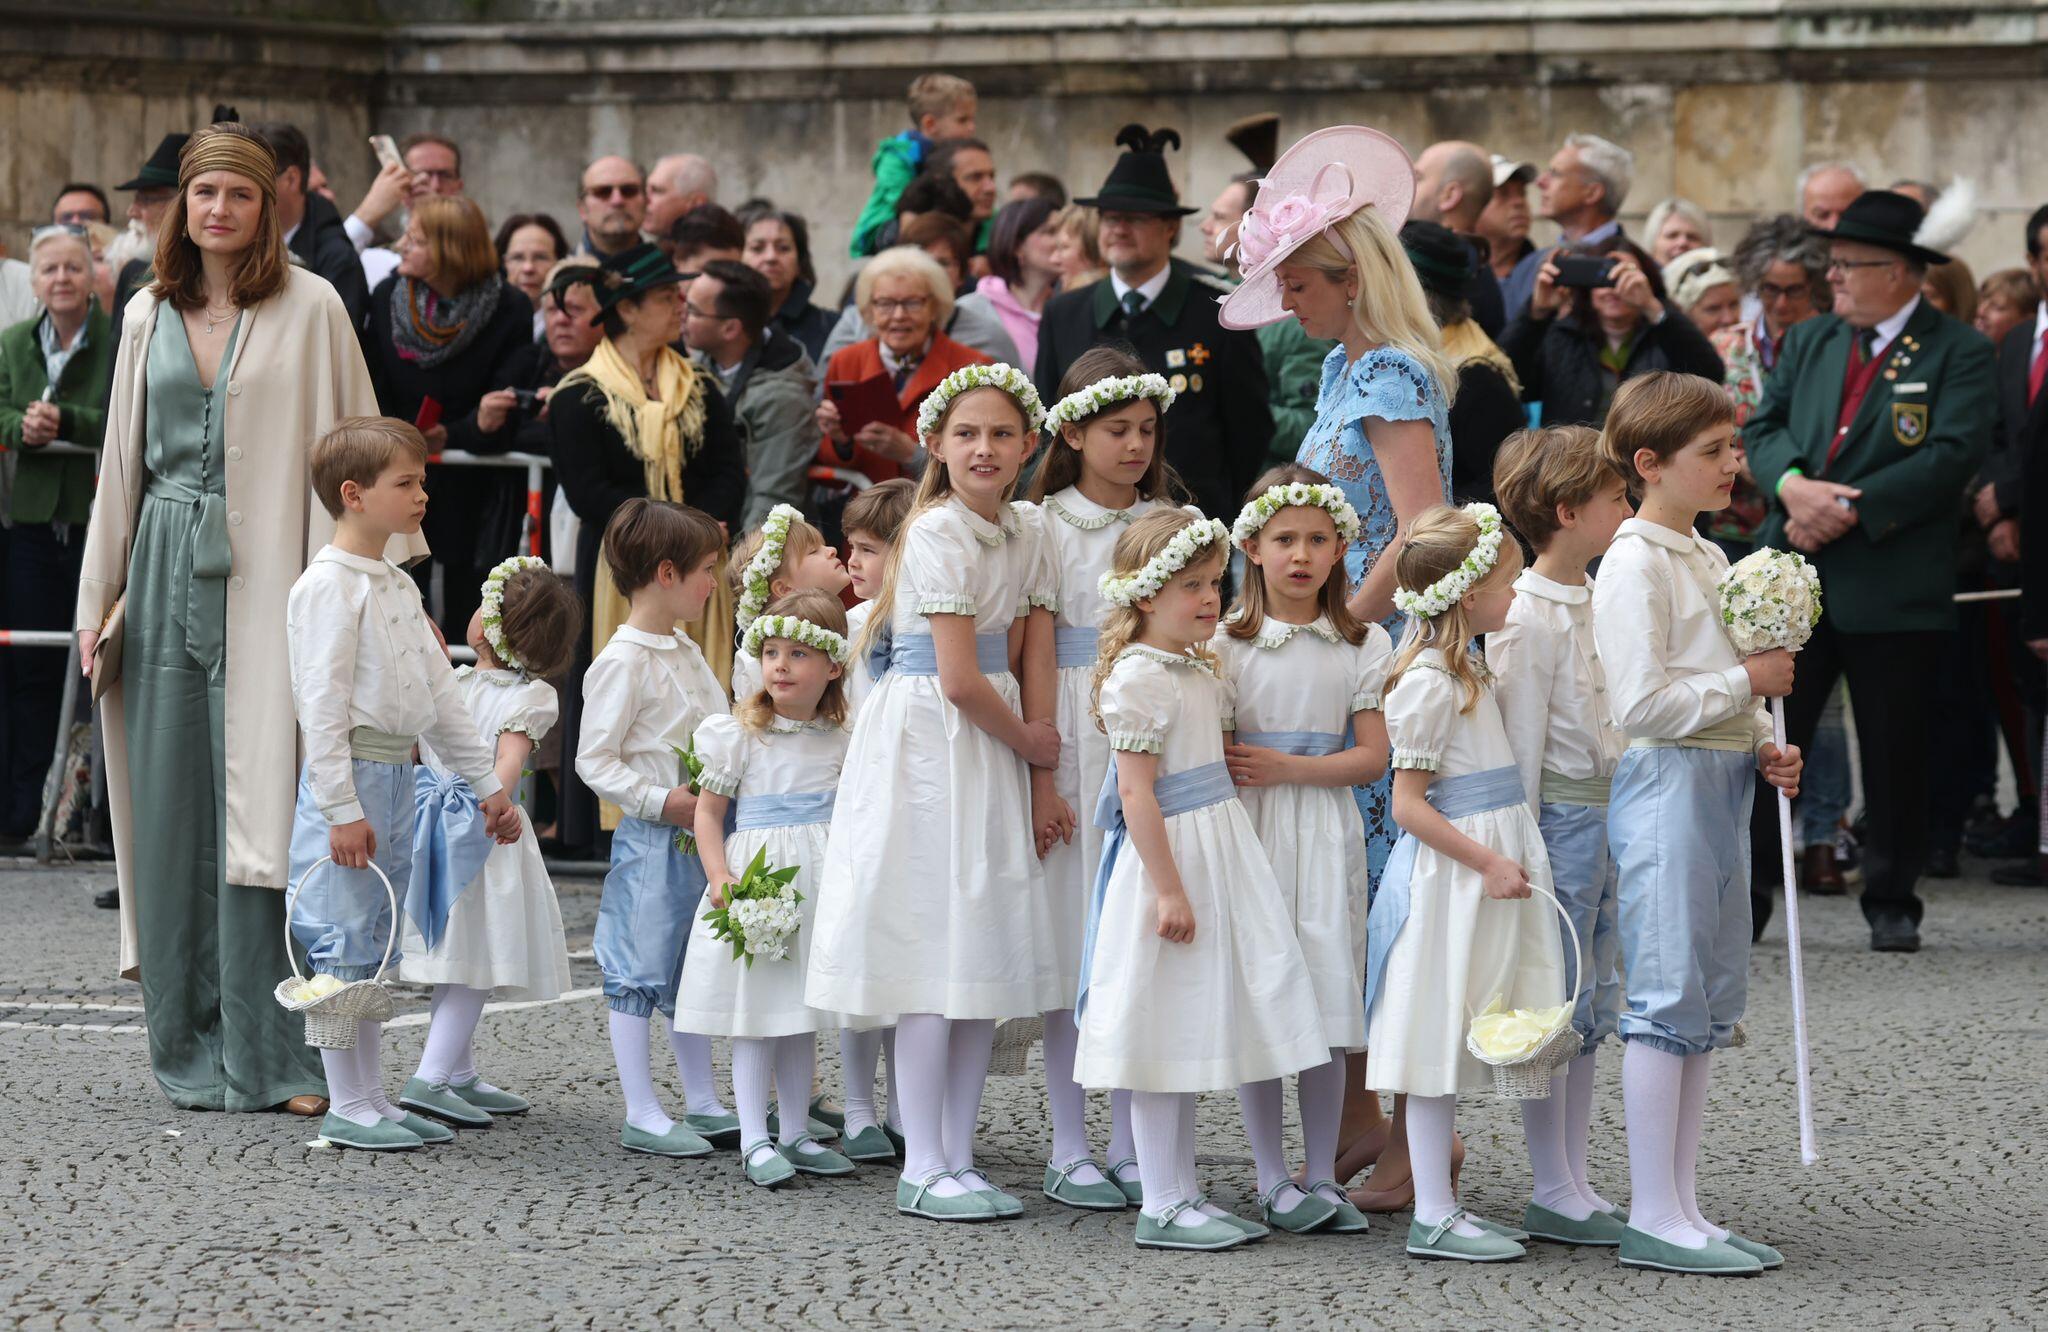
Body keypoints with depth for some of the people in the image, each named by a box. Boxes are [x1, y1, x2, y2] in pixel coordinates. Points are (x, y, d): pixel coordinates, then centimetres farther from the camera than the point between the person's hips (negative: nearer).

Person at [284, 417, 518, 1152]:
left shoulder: (398, 586, 16)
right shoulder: (329, 585, -12)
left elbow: (440, 691, 21)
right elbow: (323, 703, -17)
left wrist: (486, 783, 20)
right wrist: (341, 807, -20)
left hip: (397, 777, 9)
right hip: (350, 774, -9)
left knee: (377, 946, 12)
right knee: (346, 945, -4)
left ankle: (372, 1097, 17)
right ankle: (347, 1107, 1)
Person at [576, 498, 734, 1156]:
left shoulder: (685, 651, 13)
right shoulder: (624, 661, -14)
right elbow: (594, 761, -16)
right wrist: (663, 802, -21)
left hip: (701, 834, 9)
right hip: (652, 836, -9)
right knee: (639, 975, -2)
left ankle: (703, 1103, 22)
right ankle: (641, 1115, 2)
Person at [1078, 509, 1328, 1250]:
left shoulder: (1204, 673, 13)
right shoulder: (1136, 679, -16)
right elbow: (1136, 792, -20)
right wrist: (1169, 888, -22)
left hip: (1222, 851, 9)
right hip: (1168, 856, -9)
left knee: (1210, 1020, 12)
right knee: (1164, 1033, -3)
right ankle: (1163, 1204, 3)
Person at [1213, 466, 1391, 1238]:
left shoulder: (1362, 646, 5)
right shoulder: (1224, 643, 2)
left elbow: (1372, 759, 0)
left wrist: (1285, 767, -11)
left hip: (1325, 832, 1)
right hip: (1243, 828, -1)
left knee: (1326, 1003, 0)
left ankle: (1322, 1177, 8)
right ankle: (1273, 1179, 5)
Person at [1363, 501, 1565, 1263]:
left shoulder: (1468, 672, 15)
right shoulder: (1430, 683, -16)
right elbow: (1409, 804, -18)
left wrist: (1506, 858, 18)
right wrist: (1486, 862, -20)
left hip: (1490, 868, 10)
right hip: (1447, 876, -10)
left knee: (1454, 1042, 12)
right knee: (1437, 1038, -6)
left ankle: (1442, 1205, 16)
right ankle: (1433, 1216, -4)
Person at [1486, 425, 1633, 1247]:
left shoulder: (1598, 602, 12)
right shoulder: (1529, 615, -14)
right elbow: (1521, 744, -15)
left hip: (1611, 816, 9)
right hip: (1560, 818, -9)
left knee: (1591, 1010, 11)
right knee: (1554, 1009, -3)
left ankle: (1574, 1184, 17)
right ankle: (1552, 1192, 3)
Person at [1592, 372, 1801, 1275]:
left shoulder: (1707, 559, 17)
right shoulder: (1634, 564, -13)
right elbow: (1642, 701, -20)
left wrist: (1762, 750, 9)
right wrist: (1747, 682, -14)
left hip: (1720, 784, 10)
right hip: (1665, 784, -10)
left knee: (1710, 999, 10)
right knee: (1667, 997, -8)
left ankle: (1679, 1205, 15)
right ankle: (1653, 1216, -6)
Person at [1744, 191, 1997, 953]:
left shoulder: (1958, 354, -3)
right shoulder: (1809, 342, 14)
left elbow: (1953, 455, -13)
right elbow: (1763, 427, 9)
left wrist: (1851, 509, -18)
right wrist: (1793, 485, -13)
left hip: (1894, 585, -4)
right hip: (1795, 576, 4)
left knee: (1895, 754, 5)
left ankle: (1892, 903, 18)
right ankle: (1743, 896, 5)